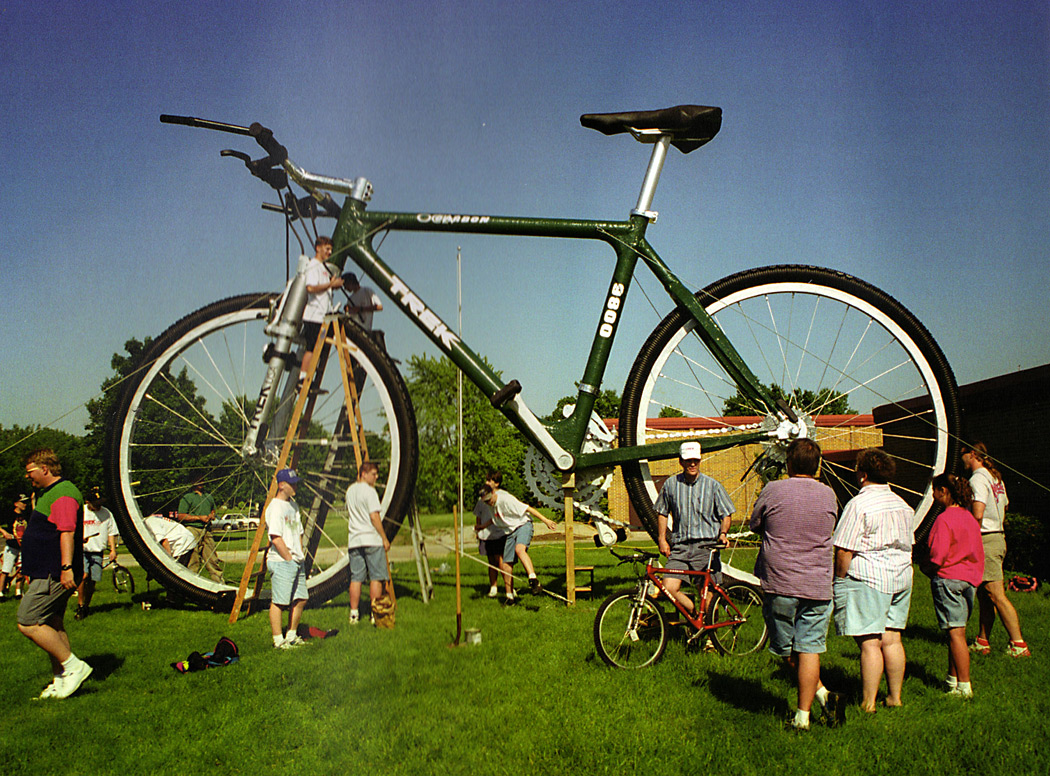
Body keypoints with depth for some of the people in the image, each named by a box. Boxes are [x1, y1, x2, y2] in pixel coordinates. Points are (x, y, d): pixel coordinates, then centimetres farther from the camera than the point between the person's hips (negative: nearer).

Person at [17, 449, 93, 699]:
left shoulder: (63, 494, -16)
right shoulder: (48, 493, 20)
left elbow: (67, 532, -26)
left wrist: (66, 567, -33)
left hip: (54, 575, -11)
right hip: (47, 574, 11)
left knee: (28, 624, -12)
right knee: (53, 625, 12)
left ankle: (74, 666, -9)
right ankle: (60, 679, 17)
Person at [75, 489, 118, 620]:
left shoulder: (106, 513, 8)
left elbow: (111, 532, 14)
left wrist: (113, 549, 5)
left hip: (98, 552, 2)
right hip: (82, 550, -2)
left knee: (92, 581, 2)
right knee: (84, 576, -20)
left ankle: (86, 607, 18)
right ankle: (80, 606, -6)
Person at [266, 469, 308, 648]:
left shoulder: (293, 504, 16)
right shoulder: (275, 507, -13)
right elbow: (276, 538, -18)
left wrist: (300, 555, 13)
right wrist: (289, 559, -14)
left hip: (296, 562, 9)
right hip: (281, 562, -9)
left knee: (300, 599, 12)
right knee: (278, 601, -4)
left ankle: (292, 636, 23)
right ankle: (278, 640, 3)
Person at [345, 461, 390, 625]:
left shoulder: (350, 490, 12)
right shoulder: (369, 491, -11)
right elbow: (374, 516, -15)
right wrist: (384, 538, -9)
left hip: (354, 540, 7)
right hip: (372, 539, -6)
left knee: (356, 578, 8)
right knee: (376, 577, 0)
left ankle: (354, 613, 10)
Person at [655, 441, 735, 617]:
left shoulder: (712, 485, 3)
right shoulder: (670, 484, 7)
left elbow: (726, 514, 8)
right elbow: (662, 513, 17)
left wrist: (723, 533, -10)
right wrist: (662, 539, 9)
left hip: (706, 545, -1)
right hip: (680, 547, 1)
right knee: (669, 588, -12)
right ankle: (695, 612, 12)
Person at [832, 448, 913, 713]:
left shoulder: (859, 504, -13)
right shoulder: (902, 504, 13)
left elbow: (843, 551, -16)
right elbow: (907, 544, 20)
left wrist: (841, 581, -6)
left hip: (867, 579, -8)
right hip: (901, 576, 8)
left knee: (869, 643, -6)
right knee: (892, 640, 13)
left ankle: (868, 703, -2)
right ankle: (895, 697, 19)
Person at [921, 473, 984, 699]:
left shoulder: (944, 519, -15)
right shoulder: (970, 518, 9)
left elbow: (938, 557, -19)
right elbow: (978, 555, 14)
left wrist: (926, 568, -1)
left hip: (948, 579, -8)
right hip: (970, 579, 8)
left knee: (955, 633, -4)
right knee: (958, 632, 14)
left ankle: (964, 687, -2)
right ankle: (953, 678, 24)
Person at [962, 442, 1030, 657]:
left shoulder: (977, 479, -13)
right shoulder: (996, 478, 15)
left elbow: (978, 515, -22)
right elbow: (1003, 510, 21)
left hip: (985, 541, -10)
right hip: (999, 537, 10)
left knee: (997, 596, -7)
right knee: (984, 595, 13)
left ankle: (1019, 645, -6)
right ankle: (982, 642, 17)